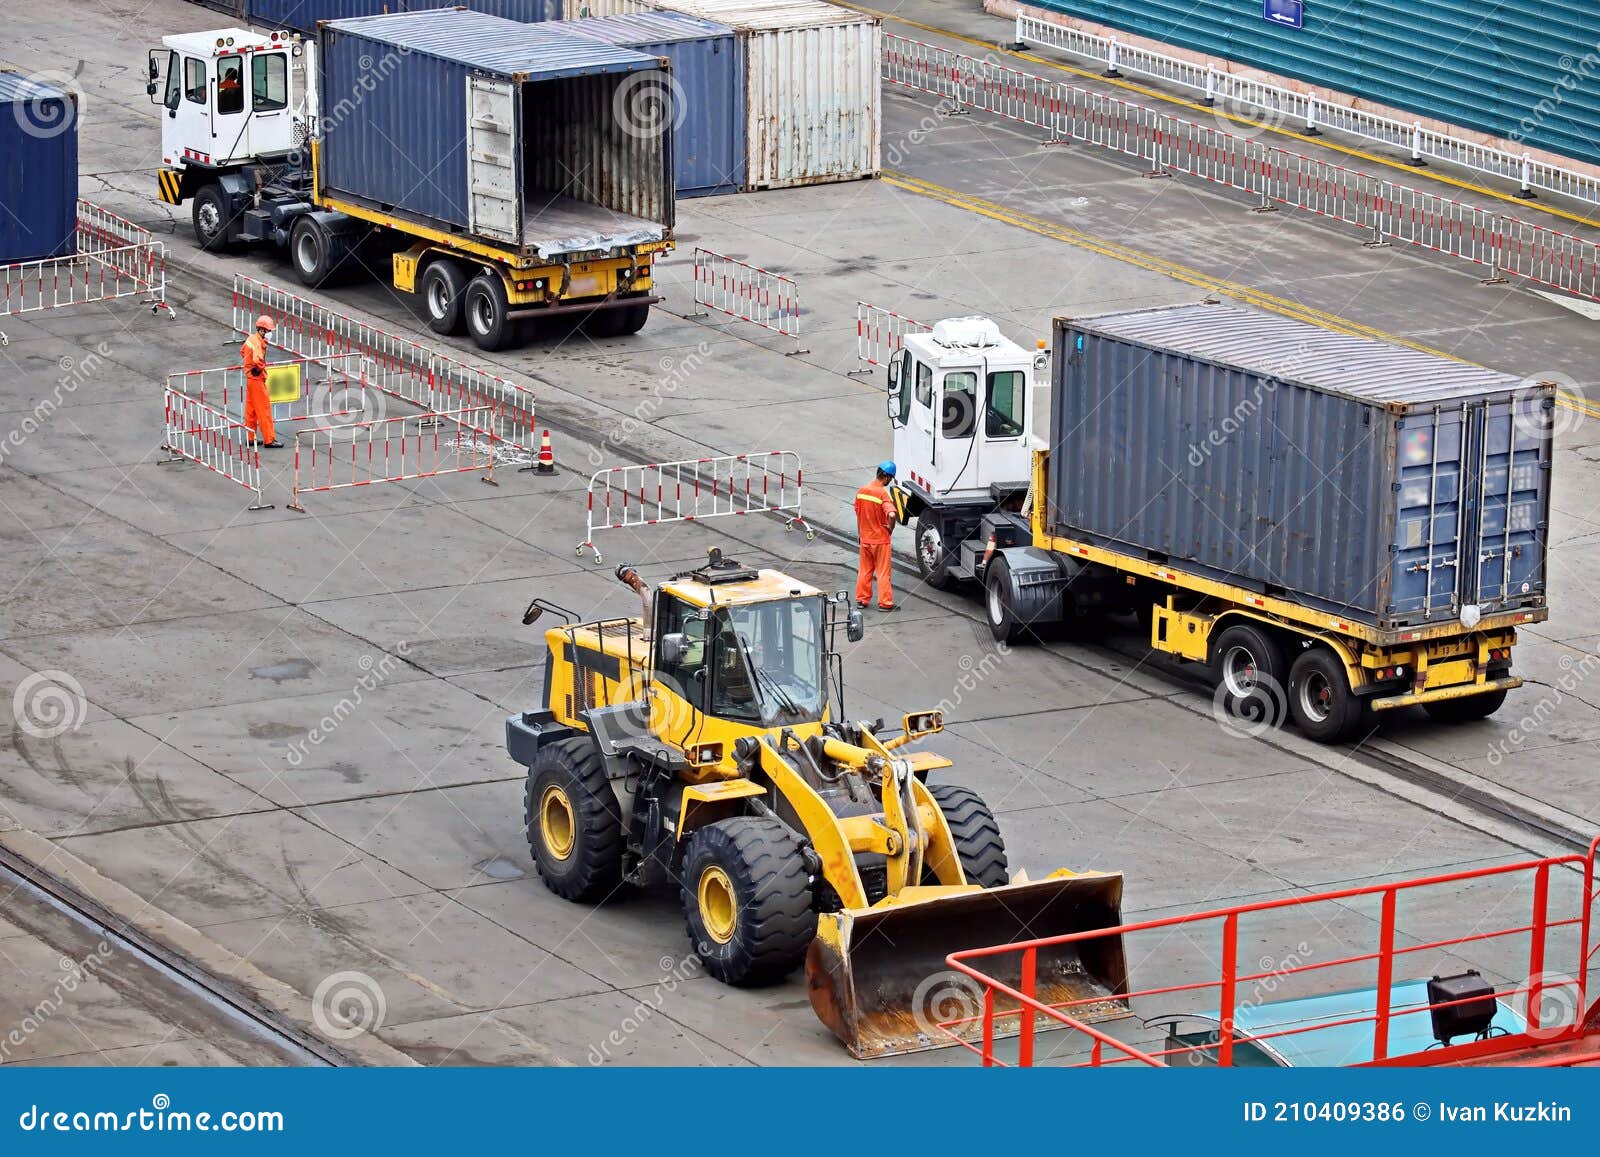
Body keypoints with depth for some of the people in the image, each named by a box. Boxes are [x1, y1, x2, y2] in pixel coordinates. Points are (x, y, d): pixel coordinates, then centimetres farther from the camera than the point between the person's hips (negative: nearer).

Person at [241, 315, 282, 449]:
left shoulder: (251, 338, 7)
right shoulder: (257, 343, -23)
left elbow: (243, 351, 25)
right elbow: (257, 360, -39)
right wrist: (261, 368, -19)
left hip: (250, 377, 10)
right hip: (257, 378, -10)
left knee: (251, 409, 16)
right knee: (264, 409, -5)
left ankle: (251, 438, 23)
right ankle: (269, 440, -2)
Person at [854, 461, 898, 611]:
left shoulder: (861, 491, 0)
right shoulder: (883, 494, -20)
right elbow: (891, 515, -34)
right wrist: (890, 528, -14)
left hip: (865, 538, 6)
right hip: (880, 539, -6)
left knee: (864, 570, 17)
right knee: (883, 572, 3)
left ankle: (861, 599, 22)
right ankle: (885, 603, 7)